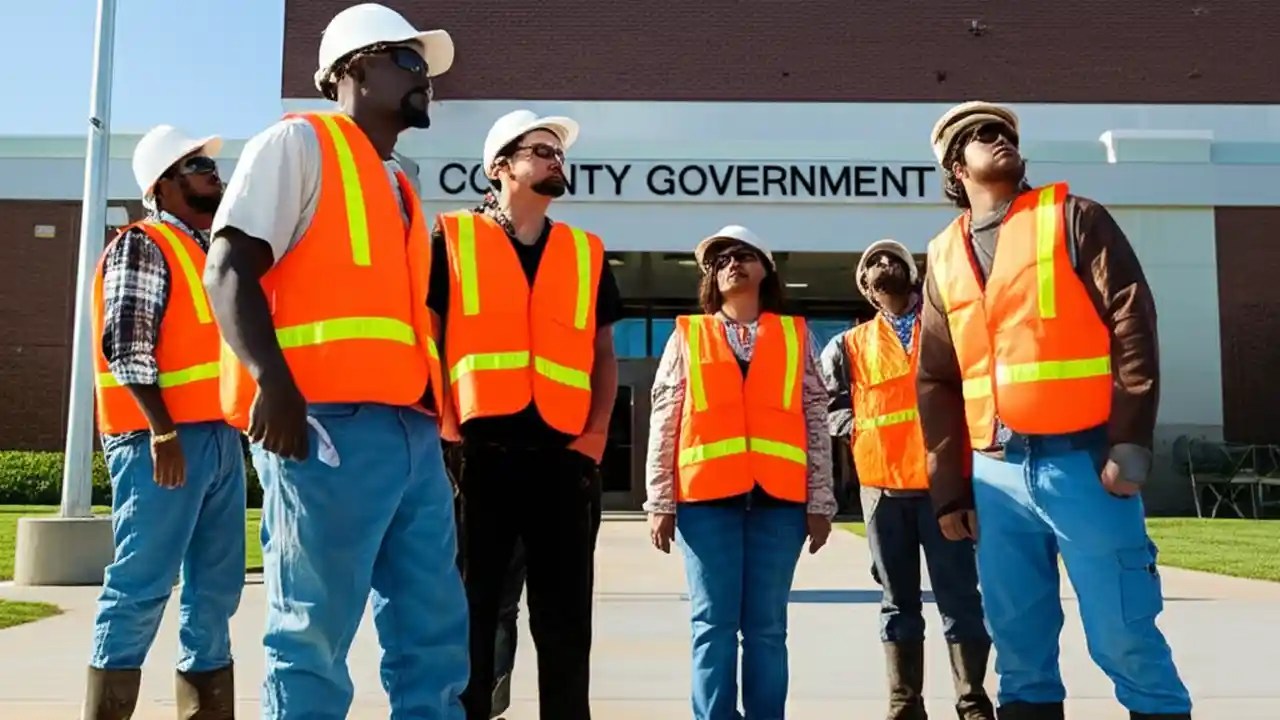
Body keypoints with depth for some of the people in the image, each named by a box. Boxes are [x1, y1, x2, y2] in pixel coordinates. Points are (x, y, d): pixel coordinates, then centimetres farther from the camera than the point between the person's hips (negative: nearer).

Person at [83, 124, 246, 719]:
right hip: (162, 439, -8)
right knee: (141, 586, -5)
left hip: (220, 438, 8)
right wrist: (161, 431, -19)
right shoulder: (143, 245, -3)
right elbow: (125, 345, -13)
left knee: (216, 589, 8)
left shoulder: (214, 251, 21)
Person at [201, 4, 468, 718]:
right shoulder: (298, 143, 4)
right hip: (327, 423, -8)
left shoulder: (400, 188, 25)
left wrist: (439, 420, 18)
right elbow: (229, 269, -8)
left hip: (413, 433, 8)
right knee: (313, 639, -2)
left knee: (436, 634, 8)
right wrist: (272, 382, -23)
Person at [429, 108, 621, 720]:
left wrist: (596, 433, 5)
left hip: (562, 456, 3)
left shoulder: (586, 253, 16)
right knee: (470, 614, 4)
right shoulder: (453, 239, 7)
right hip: (478, 452, -2)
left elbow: (603, 351, 17)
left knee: (565, 621, 7)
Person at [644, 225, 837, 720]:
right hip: (706, 497, 0)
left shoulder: (795, 335, 12)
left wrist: (820, 501, 3)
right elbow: (663, 421, 6)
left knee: (767, 627, 5)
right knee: (713, 624, 1)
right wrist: (660, 502, 0)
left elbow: (816, 420, 9)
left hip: (779, 498, 1)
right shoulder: (686, 336, 10)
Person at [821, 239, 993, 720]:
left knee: (960, 597, 0)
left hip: (943, 480, -1)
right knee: (898, 602, 7)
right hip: (882, 485, 2)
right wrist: (856, 426, -2)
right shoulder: (852, 344, 14)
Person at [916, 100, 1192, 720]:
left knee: (1123, 636, -3)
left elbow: (1131, 325, -2)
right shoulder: (944, 257, 15)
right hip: (996, 472, 4)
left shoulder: (1073, 217, 7)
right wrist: (950, 489, 9)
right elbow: (936, 381, 14)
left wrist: (1129, 443, -11)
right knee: (1018, 642, 8)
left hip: (1081, 460, -3)